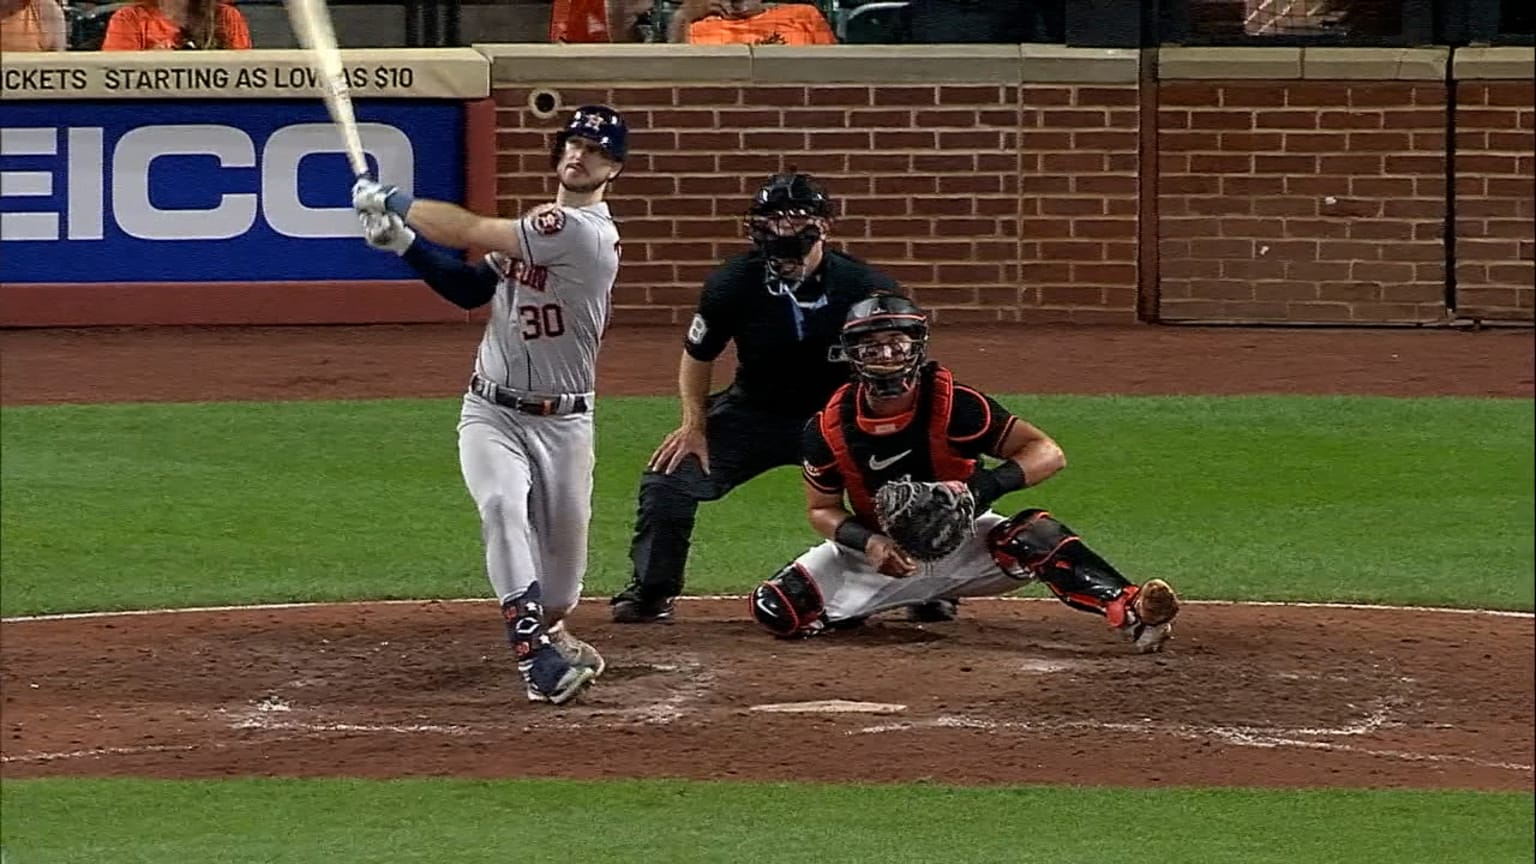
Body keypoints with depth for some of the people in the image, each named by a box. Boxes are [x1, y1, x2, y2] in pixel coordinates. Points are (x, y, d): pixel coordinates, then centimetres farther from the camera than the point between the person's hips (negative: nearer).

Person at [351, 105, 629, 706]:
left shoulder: (583, 231, -18)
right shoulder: (542, 225, 9)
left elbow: (471, 231, -20)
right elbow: (471, 290, 13)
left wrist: (393, 203, -9)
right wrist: (404, 241, 1)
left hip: (562, 423, -5)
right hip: (492, 412, 5)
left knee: (563, 545, 5)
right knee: (503, 505, -23)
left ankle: (548, 630, 37)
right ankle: (535, 652, -29)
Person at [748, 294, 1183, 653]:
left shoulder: (953, 405, -21)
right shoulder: (831, 427, -14)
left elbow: (1048, 454, -23)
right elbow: (821, 509, -1)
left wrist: (982, 487, -39)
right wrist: (869, 543, -22)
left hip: (963, 542, -3)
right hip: (883, 551, 3)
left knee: (1036, 536, -34)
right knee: (776, 610, -15)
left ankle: (1130, 612, -49)